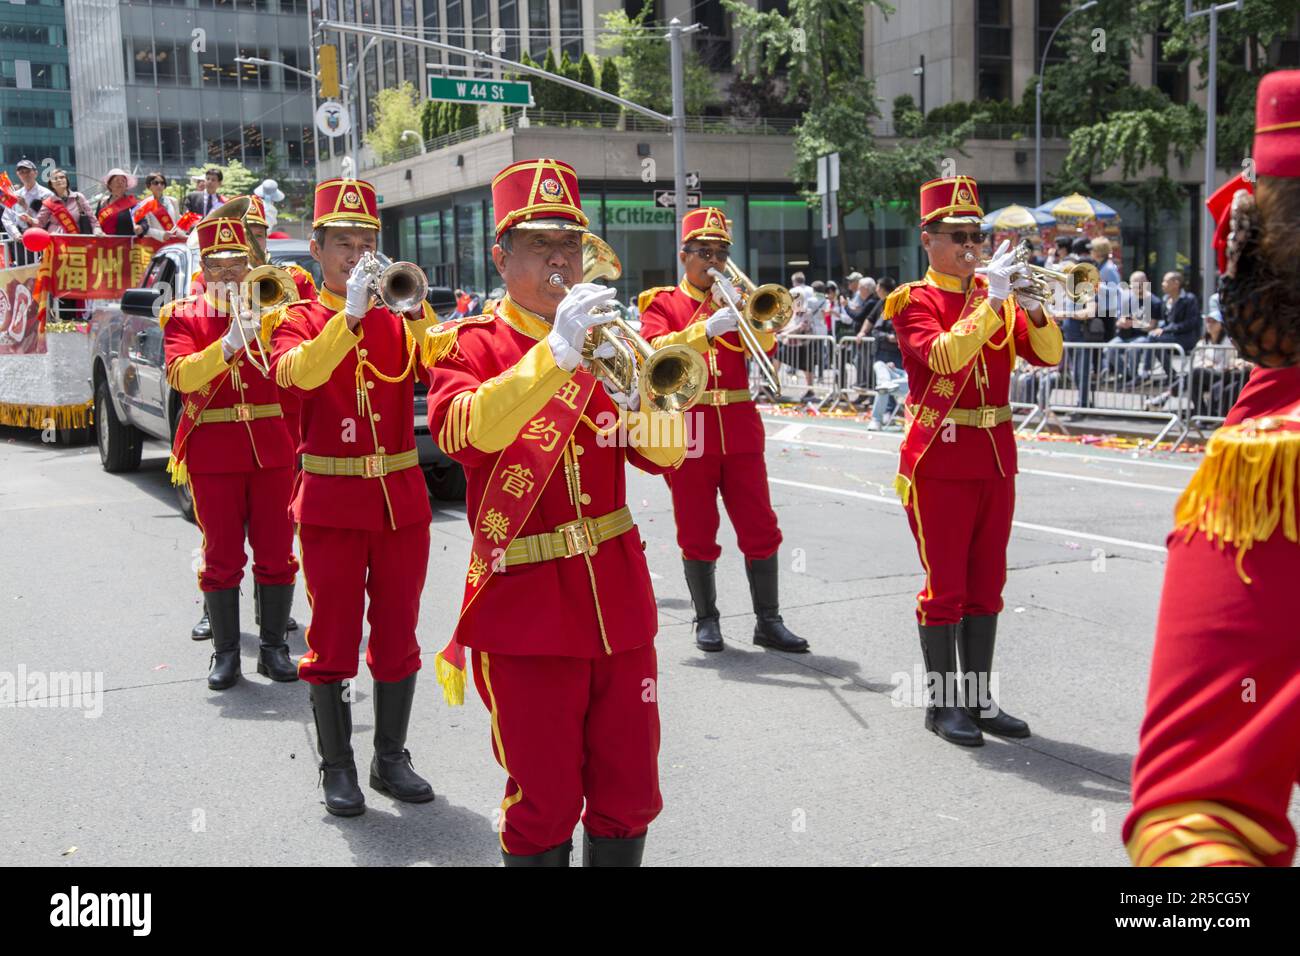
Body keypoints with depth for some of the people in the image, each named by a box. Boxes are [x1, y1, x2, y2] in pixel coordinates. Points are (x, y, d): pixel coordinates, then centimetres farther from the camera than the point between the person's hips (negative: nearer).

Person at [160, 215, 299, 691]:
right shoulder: (183, 316, 5)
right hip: (213, 451, -1)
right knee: (222, 557, 3)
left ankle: (274, 646, 15)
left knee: (276, 553, 4)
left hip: (271, 447, 2)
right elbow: (181, 375, -13)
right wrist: (229, 342, -26)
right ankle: (225, 651, 12)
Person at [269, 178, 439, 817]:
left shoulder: (398, 319, 8)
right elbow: (297, 372, -21)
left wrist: (416, 309, -23)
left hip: (402, 497, 3)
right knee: (333, 638, 3)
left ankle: (392, 757, 21)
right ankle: (337, 766, 15)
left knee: (398, 635, 9)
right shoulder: (299, 320, 2)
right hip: (332, 499, -2)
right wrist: (351, 315, -30)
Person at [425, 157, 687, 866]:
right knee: (544, 807, 6)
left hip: (619, 596, 4)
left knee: (629, 799, 12)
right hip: (526, 608, -4)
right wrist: (556, 351, -33)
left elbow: (665, 453, 1)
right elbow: (464, 432, -24)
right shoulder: (470, 344, -2)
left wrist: (635, 400, -20)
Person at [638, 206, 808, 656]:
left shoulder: (734, 300, 15)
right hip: (688, 435, -3)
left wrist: (739, 308, -14)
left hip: (739, 430, 3)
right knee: (697, 532, 4)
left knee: (761, 528, 1)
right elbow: (658, 352, -14)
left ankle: (768, 621, 8)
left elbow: (764, 346, -1)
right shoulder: (662, 303, 5)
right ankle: (706, 619, 15)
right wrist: (708, 328, -27)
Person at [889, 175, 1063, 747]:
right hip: (940, 461, -6)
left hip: (996, 458, 6)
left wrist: (1031, 306, -14)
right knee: (945, 586, -1)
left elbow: (1048, 355, 1)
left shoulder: (996, 298, 11)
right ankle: (941, 702, 9)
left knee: (986, 585, 10)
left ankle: (978, 697, 20)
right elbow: (944, 356, -24)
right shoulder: (914, 300, -5)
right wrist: (991, 300, -24)